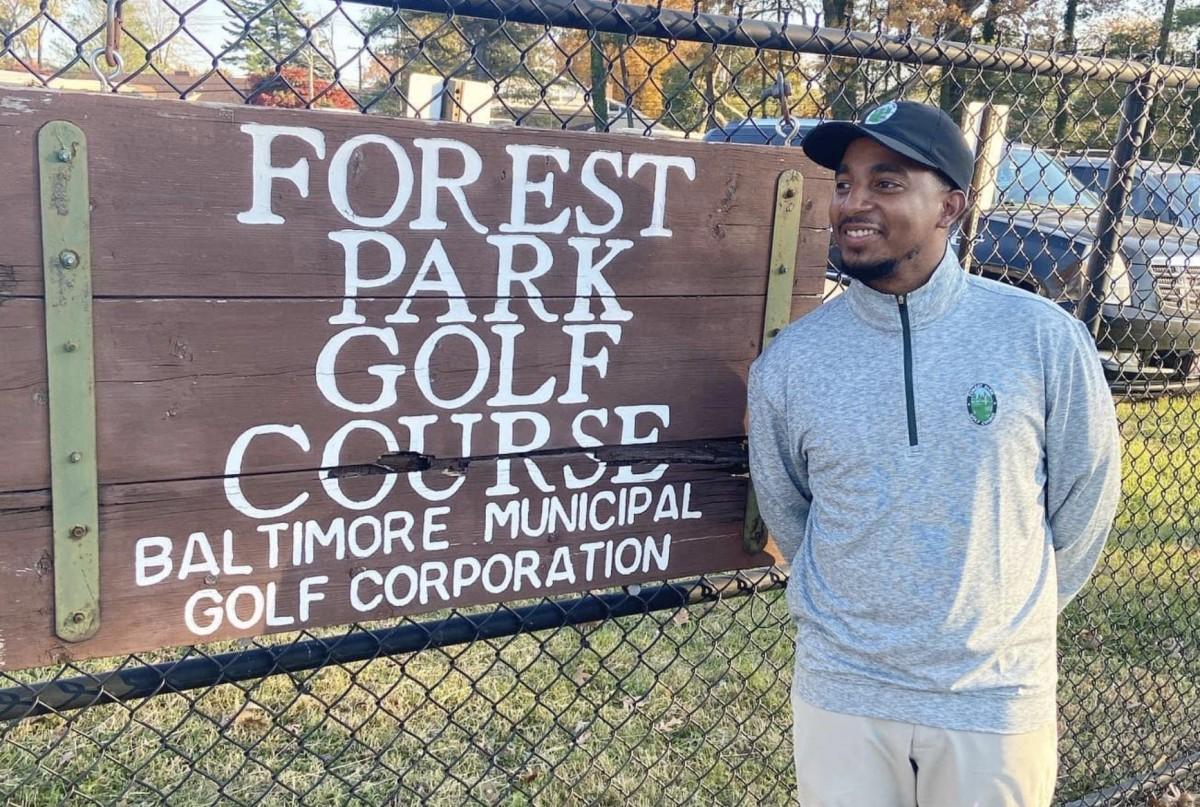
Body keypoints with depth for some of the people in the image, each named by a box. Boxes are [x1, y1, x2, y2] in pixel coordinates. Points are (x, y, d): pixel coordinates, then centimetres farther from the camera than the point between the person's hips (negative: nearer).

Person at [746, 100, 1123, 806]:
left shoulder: (1042, 337, -10)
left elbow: (1087, 493, 3)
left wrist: (1015, 613, 11)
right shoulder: (788, 363, -7)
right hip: (840, 693, 1)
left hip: (998, 691, 0)